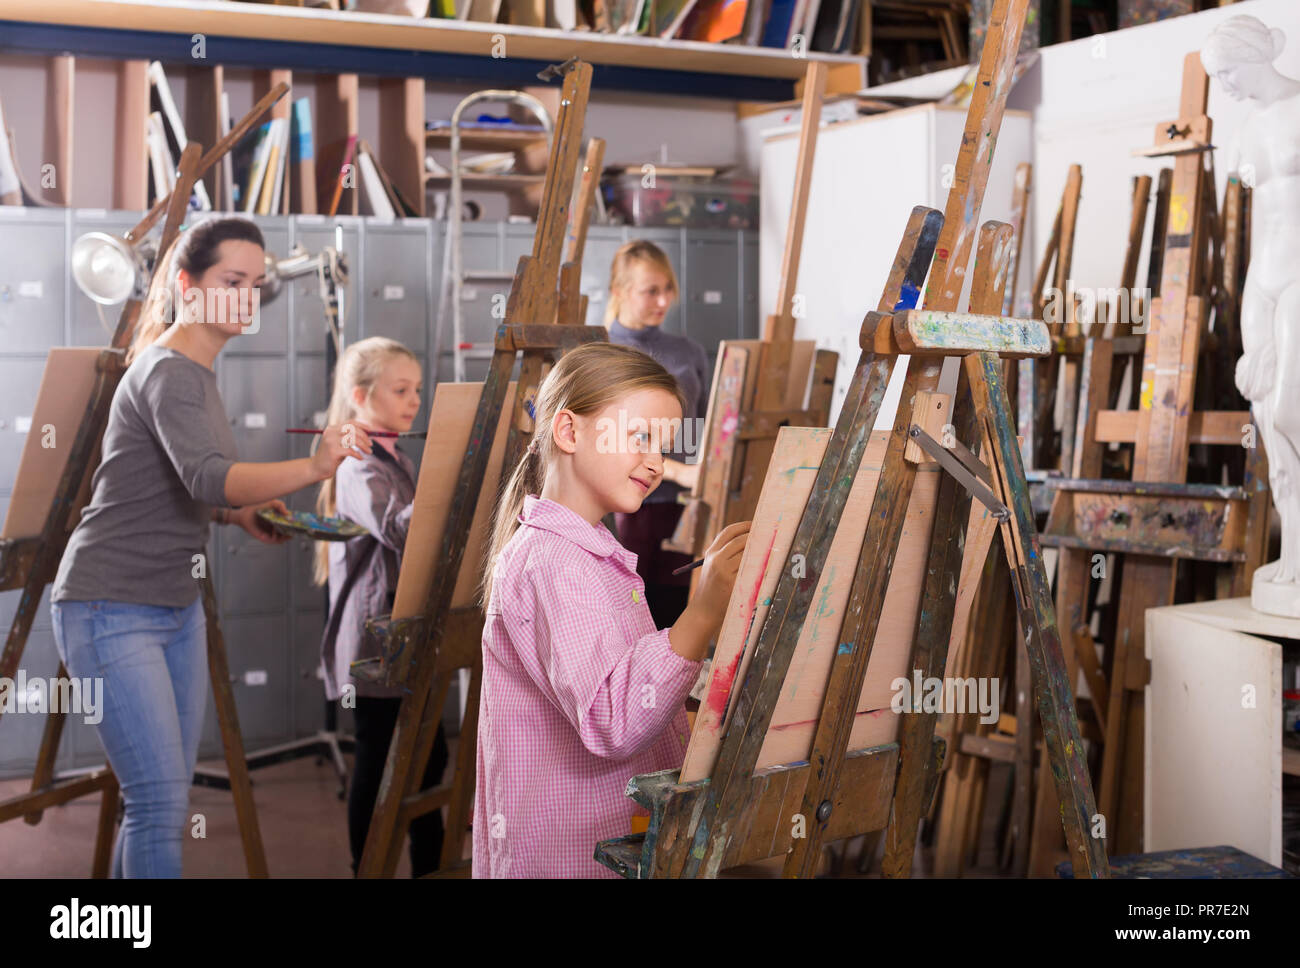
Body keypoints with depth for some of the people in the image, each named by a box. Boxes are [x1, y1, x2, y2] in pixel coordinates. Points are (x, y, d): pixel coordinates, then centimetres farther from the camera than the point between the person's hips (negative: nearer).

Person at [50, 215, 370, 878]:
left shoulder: (199, 372, 12)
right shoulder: (168, 373, -17)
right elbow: (208, 477, -35)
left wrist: (240, 514, 5)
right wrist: (312, 469, -49)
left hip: (178, 608, 10)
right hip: (113, 609, -9)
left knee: (162, 801, 12)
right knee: (161, 803, -12)